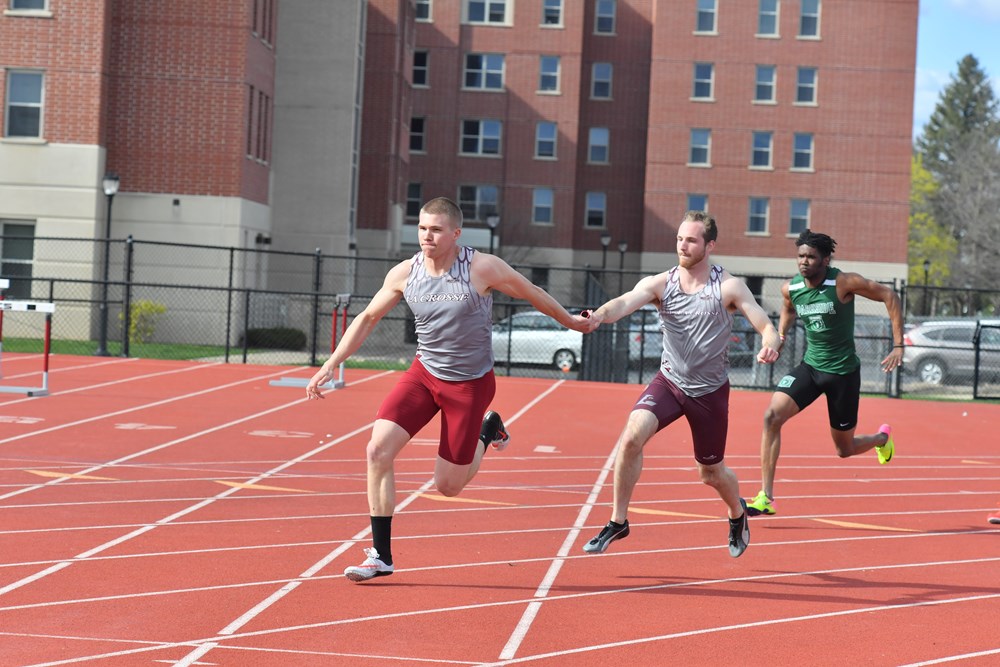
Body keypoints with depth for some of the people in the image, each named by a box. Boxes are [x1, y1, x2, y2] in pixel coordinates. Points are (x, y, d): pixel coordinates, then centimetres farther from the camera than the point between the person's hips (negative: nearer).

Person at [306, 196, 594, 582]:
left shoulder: (483, 268, -16)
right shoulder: (404, 274, -7)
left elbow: (531, 293, 1)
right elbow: (368, 318, 6)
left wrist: (570, 322, 15)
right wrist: (330, 366, 0)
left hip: (472, 383, -3)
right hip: (424, 373, 3)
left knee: (448, 485, 1)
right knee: (378, 450, -17)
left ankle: (487, 433, 33)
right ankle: (380, 556, -5)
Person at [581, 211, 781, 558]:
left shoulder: (729, 287, -11)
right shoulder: (660, 283, -7)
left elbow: (767, 326, -14)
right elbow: (625, 302, -25)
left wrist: (769, 346, -39)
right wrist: (598, 315, -49)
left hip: (710, 392, -1)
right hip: (669, 382, 1)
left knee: (711, 472, 12)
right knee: (632, 435, -24)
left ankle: (737, 513, 47)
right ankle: (618, 521, -9)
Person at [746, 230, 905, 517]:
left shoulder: (843, 283, -18)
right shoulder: (790, 289, -4)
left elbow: (889, 296, -11)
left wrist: (898, 346, -15)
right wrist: (780, 335, 3)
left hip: (843, 371, -4)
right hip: (810, 366, 4)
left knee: (845, 449, 9)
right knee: (772, 416, -21)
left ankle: (882, 437, 47)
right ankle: (766, 498, -19)